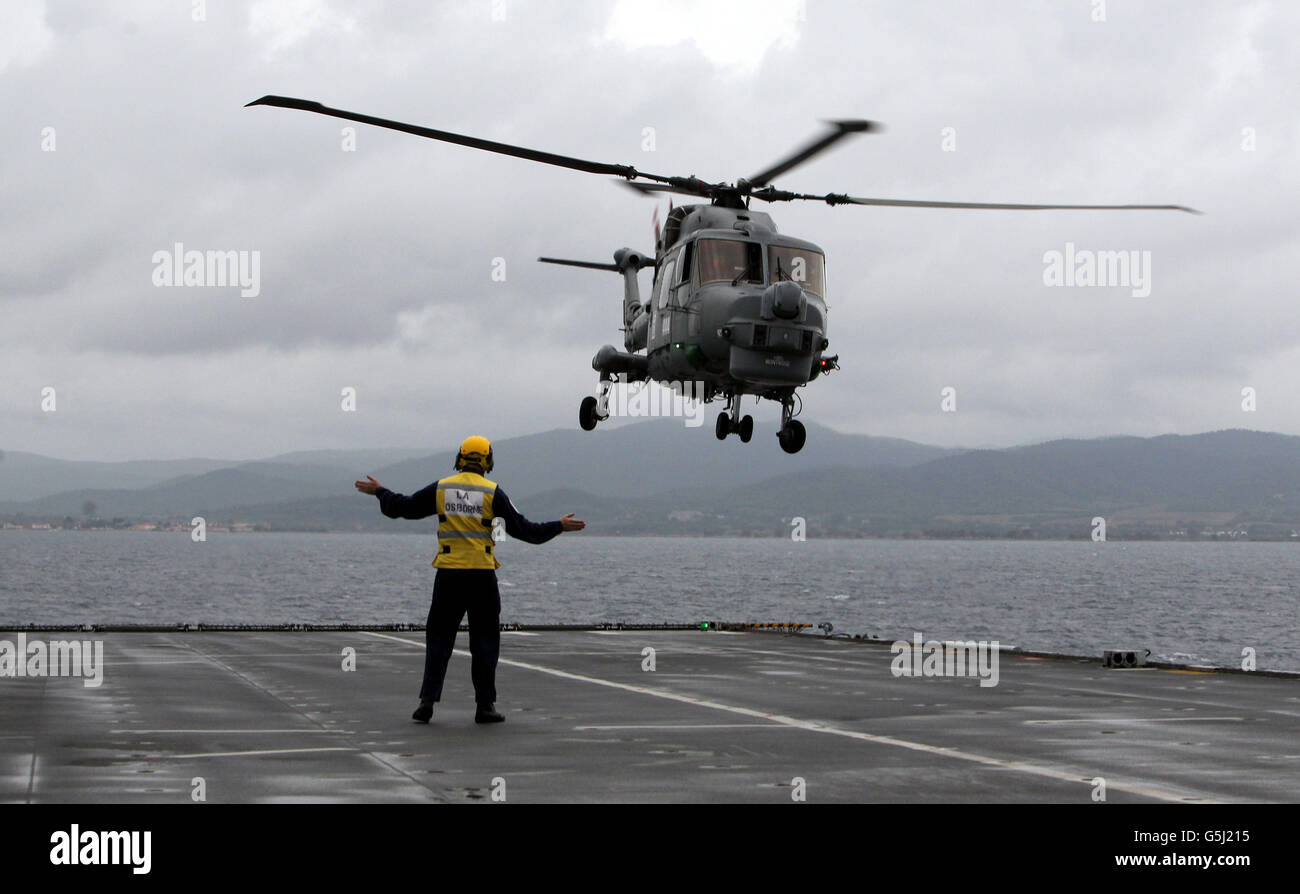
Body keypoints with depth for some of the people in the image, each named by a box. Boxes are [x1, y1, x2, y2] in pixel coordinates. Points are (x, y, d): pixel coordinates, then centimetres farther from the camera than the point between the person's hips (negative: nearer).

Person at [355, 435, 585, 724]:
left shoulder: (440, 489, 3)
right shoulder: (492, 492, -3)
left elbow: (402, 507, 11)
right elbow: (523, 529, -2)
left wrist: (379, 492, 29)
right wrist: (559, 526, 9)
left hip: (448, 573, 2)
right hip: (481, 574, -2)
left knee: (439, 637, 9)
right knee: (485, 641, 6)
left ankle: (427, 700, 0)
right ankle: (485, 705, 6)